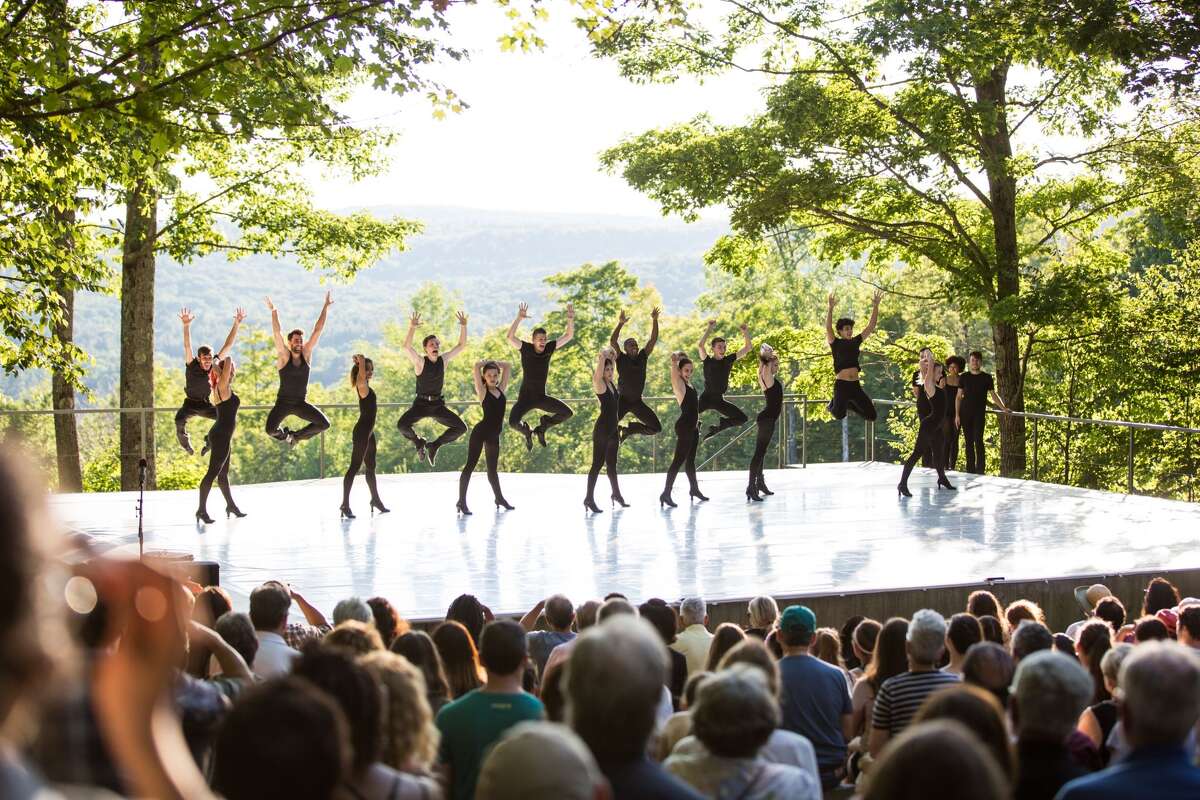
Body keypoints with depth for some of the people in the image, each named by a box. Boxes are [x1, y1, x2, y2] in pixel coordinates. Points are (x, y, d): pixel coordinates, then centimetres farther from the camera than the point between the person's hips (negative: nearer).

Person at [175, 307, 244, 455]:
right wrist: (186, 326, -50)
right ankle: (185, 441, 0)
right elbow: (187, 346, -35)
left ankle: (210, 440, 8)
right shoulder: (192, 365, -19)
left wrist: (236, 324, -21)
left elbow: (228, 345, -14)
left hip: (206, 405, 3)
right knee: (179, 420, -33)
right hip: (190, 404, -3)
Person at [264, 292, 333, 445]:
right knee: (270, 430, -22)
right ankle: (283, 434, 18)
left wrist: (325, 307, -5)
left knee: (324, 424, -11)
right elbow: (277, 333, -17)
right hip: (283, 402, -3)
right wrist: (273, 311, -25)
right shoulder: (284, 356, -8)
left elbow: (317, 331, -2)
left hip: (301, 403, 3)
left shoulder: (306, 354, 1)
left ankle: (297, 435, 16)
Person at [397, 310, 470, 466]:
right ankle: (418, 443, 5)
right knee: (402, 425, -29)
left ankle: (435, 445, 15)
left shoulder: (444, 359, 1)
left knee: (461, 428, -7)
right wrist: (412, 328, -42)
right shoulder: (420, 361, -11)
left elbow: (462, 345, 2)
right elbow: (406, 347, -28)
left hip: (438, 404, 4)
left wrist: (463, 326, -13)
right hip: (421, 403, -4)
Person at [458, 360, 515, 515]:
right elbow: (477, 366, -15)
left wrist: (494, 363, 10)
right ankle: (462, 502, -8)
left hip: (494, 435, 6)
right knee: (470, 465, -7)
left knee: (492, 468, 20)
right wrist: (487, 363, 4)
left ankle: (499, 498, 33)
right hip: (480, 432, -6)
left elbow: (508, 366, 15)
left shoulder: (501, 389, 10)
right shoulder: (482, 391, -5)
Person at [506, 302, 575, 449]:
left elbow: (569, 336, -2)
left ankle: (541, 428, 18)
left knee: (567, 413, -5)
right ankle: (526, 432, 13)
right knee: (513, 423, -26)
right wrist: (519, 318, -40)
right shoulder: (525, 348, -13)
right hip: (525, 398, -4)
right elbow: (510, 337, -31)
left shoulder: (549, 348, -3)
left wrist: (570, 319, -18)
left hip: (542, 397, 4)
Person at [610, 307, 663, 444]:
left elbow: (653, 339, 0)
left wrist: (654, 320, -10)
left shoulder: (642, 357, 5)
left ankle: (629, 429, 21)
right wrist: (620, 323, -29)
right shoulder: (621, 358, -6)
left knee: (656, 428, 2)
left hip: (637, 401, 4)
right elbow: (612, 341, -20)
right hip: (622, 400, -4)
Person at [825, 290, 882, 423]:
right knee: (839, 415, -11)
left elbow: (871, 326, 9)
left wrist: (875, 306, -1)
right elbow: (828, 327, -17)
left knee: (872, 416, -1)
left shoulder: (856, 342, 12)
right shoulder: (835, 343, 0)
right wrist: (830, 308, -30)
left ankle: (849, 405, 27)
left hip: (855, 386, 5)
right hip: (841, 385, -5)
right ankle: (832, 405, 26)